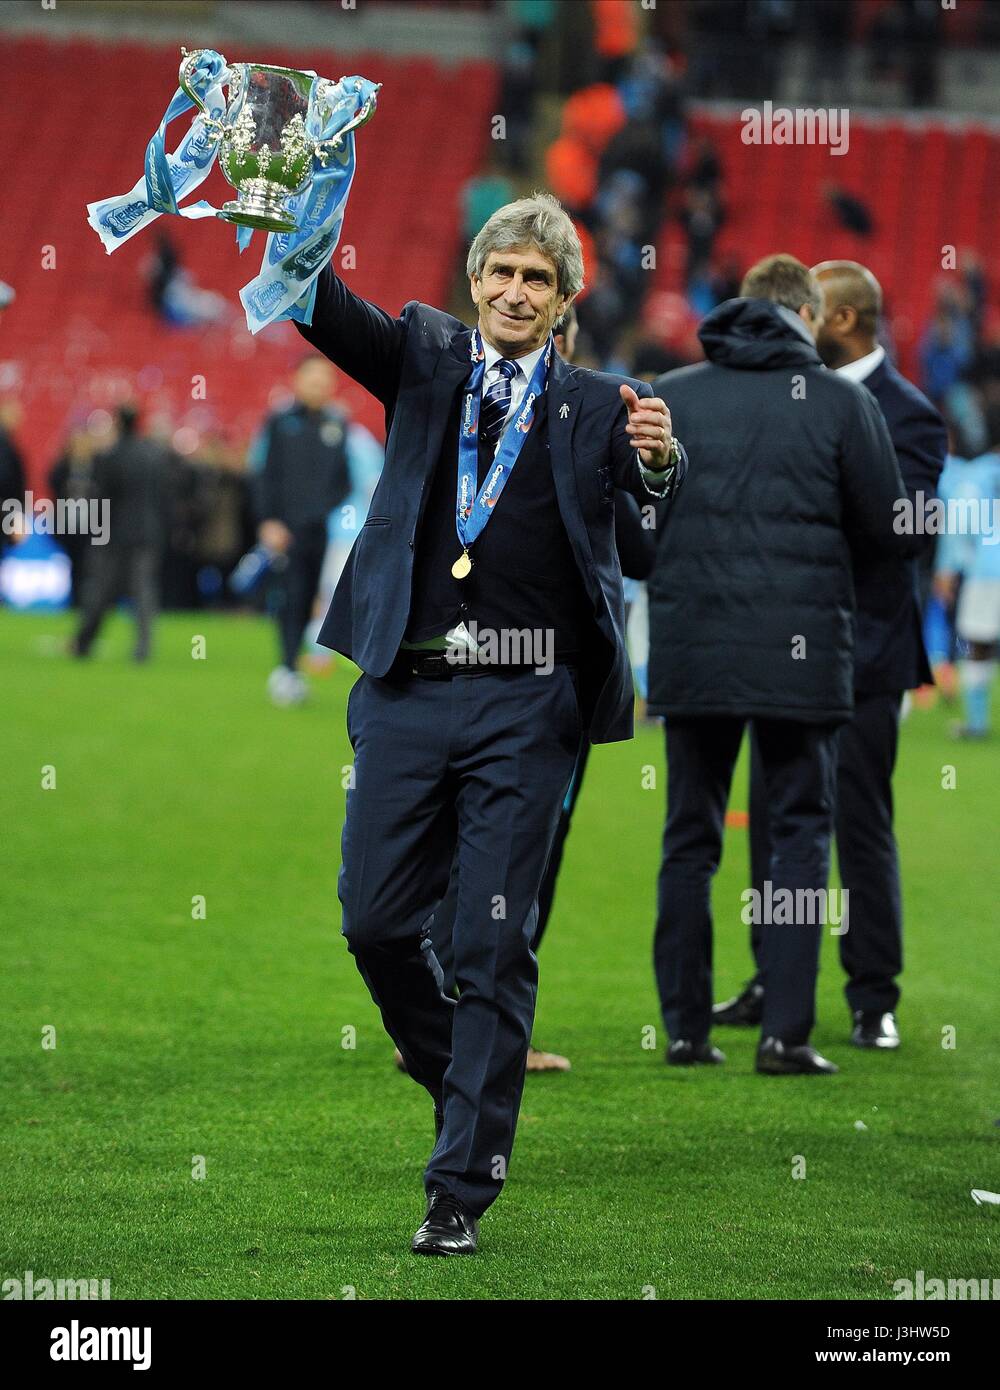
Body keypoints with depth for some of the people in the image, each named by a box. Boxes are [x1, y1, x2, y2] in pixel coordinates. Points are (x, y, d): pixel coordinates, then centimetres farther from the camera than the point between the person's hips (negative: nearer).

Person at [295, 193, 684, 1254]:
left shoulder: (588, 403, 6)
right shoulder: (425, 361, 10)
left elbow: (642, 475, -11)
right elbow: (326, 315, -5)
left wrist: (656, 454, -35)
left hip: (526, 701, -2)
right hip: (408, 689, 2)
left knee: (495, 945, -2)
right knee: (374, 918, 4)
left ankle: (464, 1186, 4)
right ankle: (459, 1079, 31)